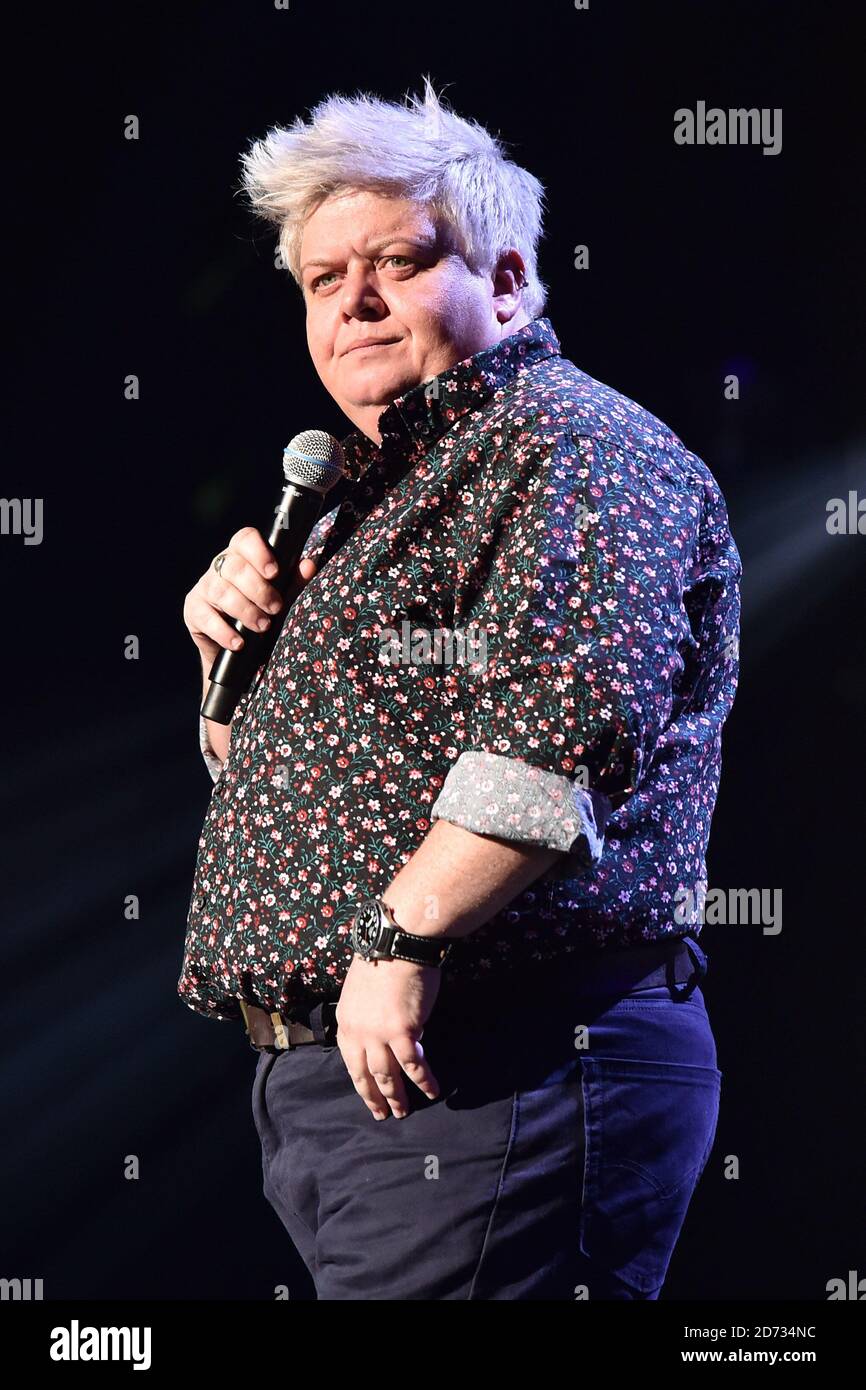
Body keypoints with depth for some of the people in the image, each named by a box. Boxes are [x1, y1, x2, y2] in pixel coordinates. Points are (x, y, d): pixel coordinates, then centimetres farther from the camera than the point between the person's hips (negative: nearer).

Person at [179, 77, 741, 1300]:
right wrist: (234, 642, 11)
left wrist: (406, 933, -26)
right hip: (338, 1077, 10)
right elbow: (269, 772, 31)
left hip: (487, 1075, -10)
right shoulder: (368, 489, 25)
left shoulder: (568, 442, -7)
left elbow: (573, 708, -25)